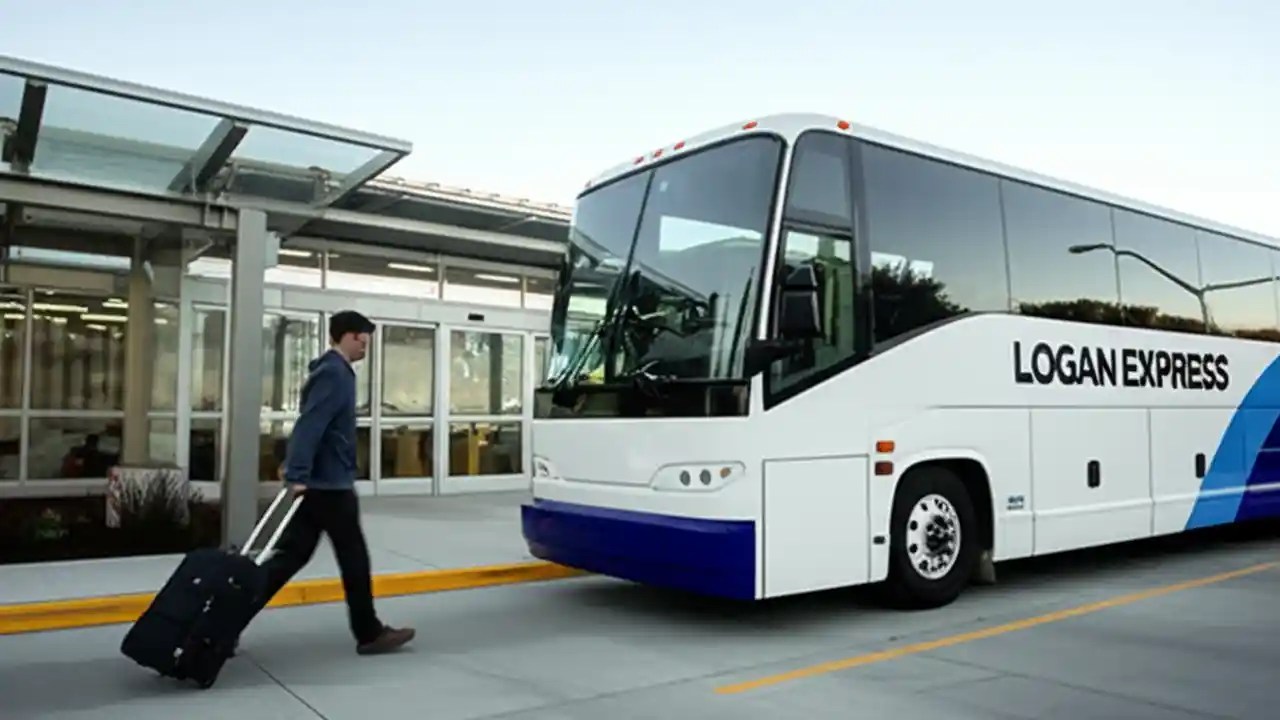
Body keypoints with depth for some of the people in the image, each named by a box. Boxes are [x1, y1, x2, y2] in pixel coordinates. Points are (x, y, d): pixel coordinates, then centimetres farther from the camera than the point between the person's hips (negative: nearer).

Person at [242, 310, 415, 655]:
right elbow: (310, 426, -25)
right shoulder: (336, 374, -15)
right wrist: (298, 475, -29)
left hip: (316, 482, 10)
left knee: (291, 555, 10)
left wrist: (298, 472, 20)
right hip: (331, 484, -9)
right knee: (354, 558, 2)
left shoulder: (329, 371, 16)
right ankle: (370, 633, 14)